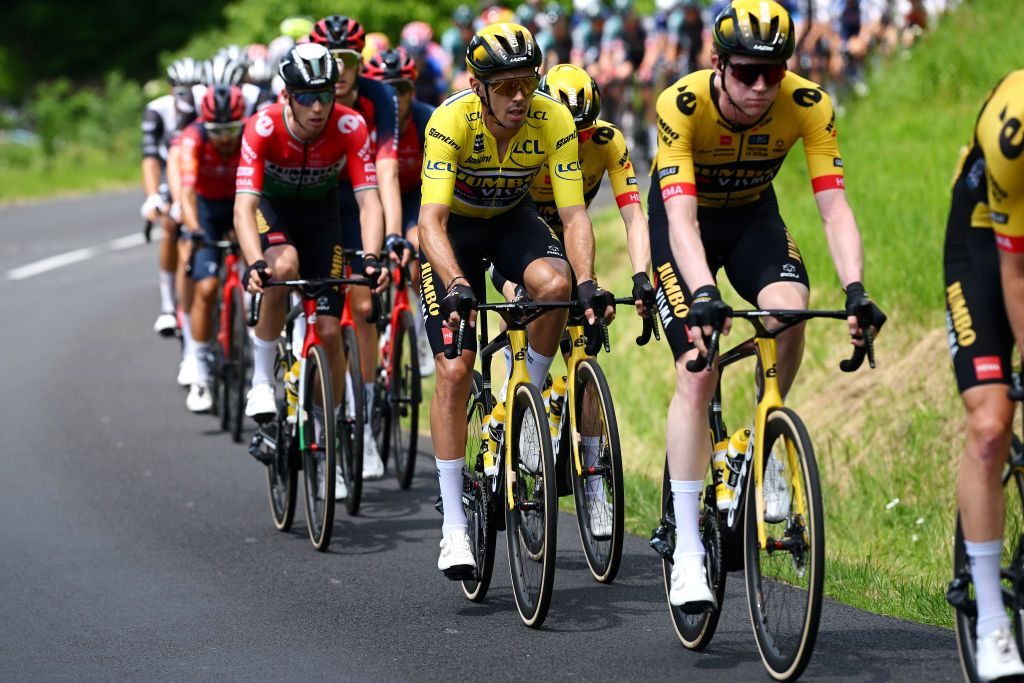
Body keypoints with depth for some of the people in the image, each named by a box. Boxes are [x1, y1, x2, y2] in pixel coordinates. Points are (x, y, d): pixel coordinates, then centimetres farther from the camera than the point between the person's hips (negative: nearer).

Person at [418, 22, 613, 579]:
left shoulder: (553, 122, -24)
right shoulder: (451, 121, -31)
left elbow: (574, 214, -26)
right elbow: (431, 220, -38)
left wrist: (587, 283, -43)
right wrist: (456, 287, -54)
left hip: (513, 219, 2)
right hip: (456, 226, -2)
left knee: (554, 284, -32)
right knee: (454, 369, -13)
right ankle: (454, 526, -9)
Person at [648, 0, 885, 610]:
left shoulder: (808, 106, -26)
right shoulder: (683, 105, -33)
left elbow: (835, 207, -30)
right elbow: (680, 216, -41)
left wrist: (855, 290, -45)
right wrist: (703, 294, -56)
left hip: (752, 213, 2)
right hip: (687, 217, -2)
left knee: (788, 310, -30)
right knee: (698, 370, -16)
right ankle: (688, 554, -13)